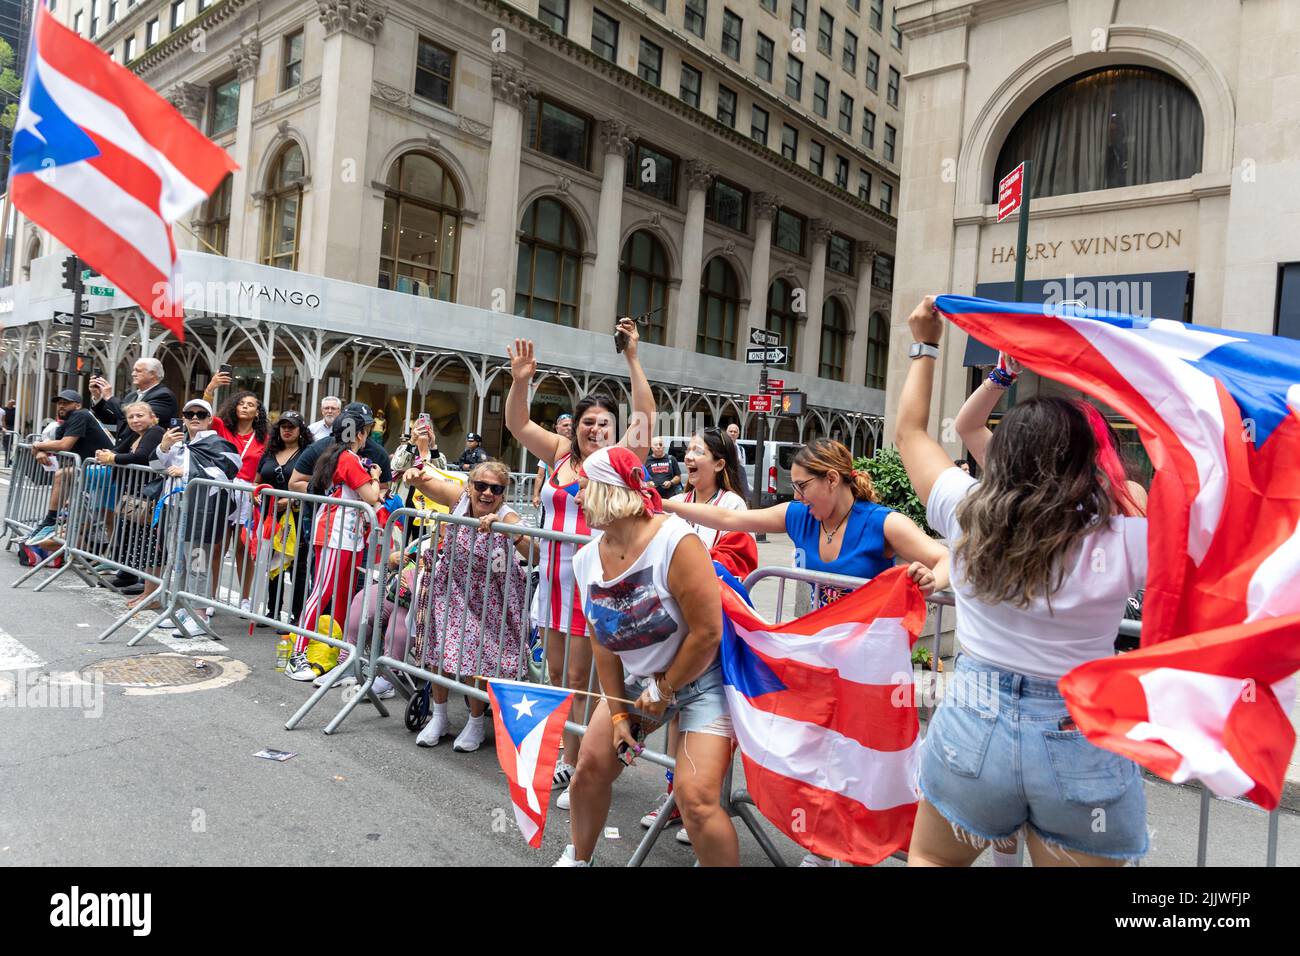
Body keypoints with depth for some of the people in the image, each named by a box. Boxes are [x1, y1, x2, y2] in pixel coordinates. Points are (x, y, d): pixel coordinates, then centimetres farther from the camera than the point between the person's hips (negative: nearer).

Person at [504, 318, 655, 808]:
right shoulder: (561, 453, 10)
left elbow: (645, 415, -14)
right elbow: (518, 423, 8)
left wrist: (632, 359, -18)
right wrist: (520, 380, -6)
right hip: (555, 577, 5)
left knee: (580, 676, -2)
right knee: (557, 672, 13)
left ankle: (581, 768, 11)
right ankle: (568, 757, 27)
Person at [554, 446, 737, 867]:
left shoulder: (676, 541, -29)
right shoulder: (587, 559, -7)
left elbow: (707, 633, -25)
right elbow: (603, 643, 1)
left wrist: (665, 689, -13)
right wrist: (617, 713, 0)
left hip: (700, 676, -6)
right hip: (637, 678, 7)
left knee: (695, 798, -16)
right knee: (591, 764, 10)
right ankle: (577, 858, 36)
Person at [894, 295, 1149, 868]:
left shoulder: (967, 515, -7)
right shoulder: (1120, 544, -15)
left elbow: (909, 433, 9)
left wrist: (925, 346, 16)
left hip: (973, 725, 1)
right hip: (1082, 742, -1)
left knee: (928, 859, 24)